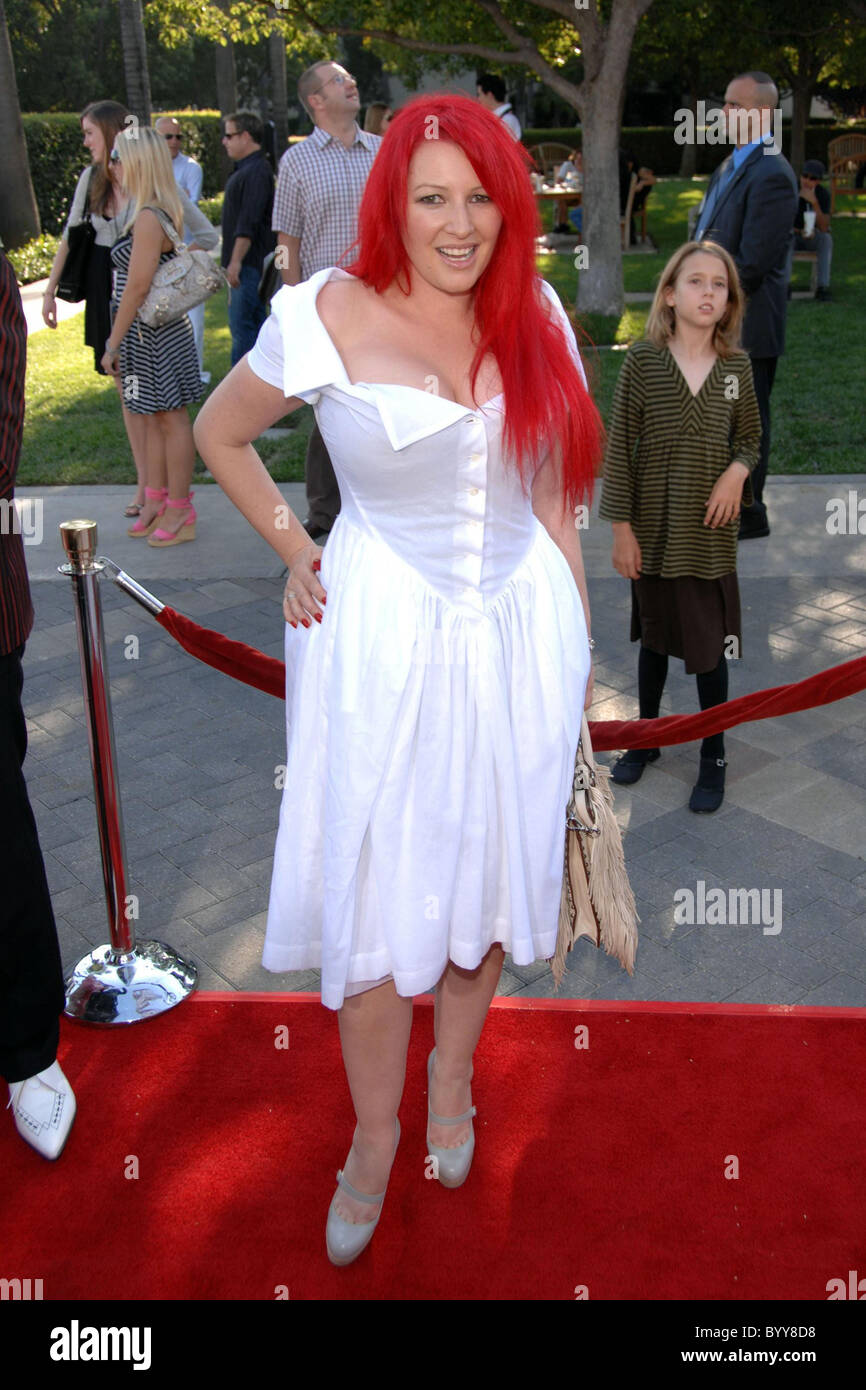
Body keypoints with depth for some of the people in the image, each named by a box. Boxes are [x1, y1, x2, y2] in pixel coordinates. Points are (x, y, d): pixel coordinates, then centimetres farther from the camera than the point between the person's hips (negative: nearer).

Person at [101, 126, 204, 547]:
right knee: (155, 417, 16)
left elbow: (137, 287, -21)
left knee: (170, 417, -1)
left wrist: (113, 343, -16)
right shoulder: (161, 212, 10)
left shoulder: (148, 218, -20)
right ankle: (156, 502, 27)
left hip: (151, 333, -10)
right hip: (150, 332, 10)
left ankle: (179, 512, 9)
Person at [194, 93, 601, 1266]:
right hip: (384, 634, -3)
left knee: (492, 861, 15)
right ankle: (376, 1128, 28)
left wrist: (579, 634, 10)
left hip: (521, 628, 3)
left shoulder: (536, 317, 3)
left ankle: (454, 1072, 41)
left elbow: (553, 491, 9)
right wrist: (292, 549, 1)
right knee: (373, 890, 4)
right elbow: (218, 433, 7)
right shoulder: (329, 317, -7)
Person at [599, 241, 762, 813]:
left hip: (710, 535, 1)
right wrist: (622, 527, -7)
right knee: (654, 639, 16)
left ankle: (714, 757, 24)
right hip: (654, 531, 0)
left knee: (711, 648, 6)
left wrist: (738, 470, -11)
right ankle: (647, 736, 37)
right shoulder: (643, 361, -8)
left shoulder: (737, 367, -2)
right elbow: (620, 446, -5)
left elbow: (750, 436, 12)